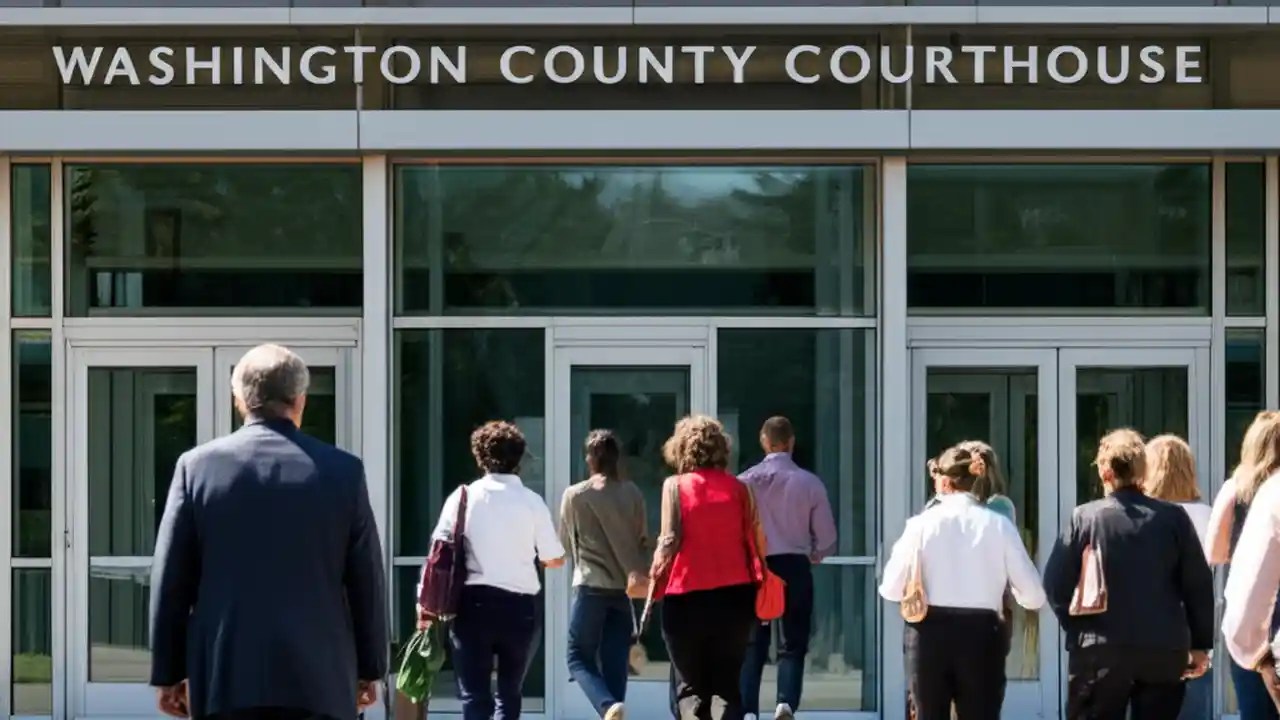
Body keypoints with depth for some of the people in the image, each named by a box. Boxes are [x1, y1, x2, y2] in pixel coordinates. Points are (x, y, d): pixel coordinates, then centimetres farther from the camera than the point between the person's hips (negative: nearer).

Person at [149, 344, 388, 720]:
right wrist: (369, 669, 15)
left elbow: (171, 580, 2)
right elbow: (367, 581, 5)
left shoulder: (197, 466, 1)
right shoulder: (342, 470, 1)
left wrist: (168, 673, 9)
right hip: (319, 679, 0)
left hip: (225, 677, 0)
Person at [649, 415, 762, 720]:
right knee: (729, 685, 10)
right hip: (734, 596, 2)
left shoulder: (675, 485, -2)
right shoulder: (739, 488, 5)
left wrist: (654, 575, 2)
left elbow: (670, 540, -10)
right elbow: (757, 543, 4)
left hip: (686, 598, -2)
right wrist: (755, 583, 17)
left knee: (689, 686, 9)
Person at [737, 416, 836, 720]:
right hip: (795, 567, 0)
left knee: (752, 646, 10)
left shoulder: (746, 481, -5)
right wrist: (813, 556, 21)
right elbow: (826, 538, 0)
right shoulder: (809, 483, -4)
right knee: (792, 645, 7)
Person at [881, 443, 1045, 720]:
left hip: (930, 633, 0)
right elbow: (1034, 596, -2)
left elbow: (891, 590, 0)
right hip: (980, 635, 0)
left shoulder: (922, 523, -2)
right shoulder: (999, 525, -1)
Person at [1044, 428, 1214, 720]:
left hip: (1100, 651, -2)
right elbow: (1198, 584, 3)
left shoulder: (1084, 518, -2)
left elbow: (1056, 582, -2)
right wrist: (1200, 644, 10)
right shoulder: (1173, 517, 2)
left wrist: (1077, 628, 13)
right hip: (1164, 650, 2)